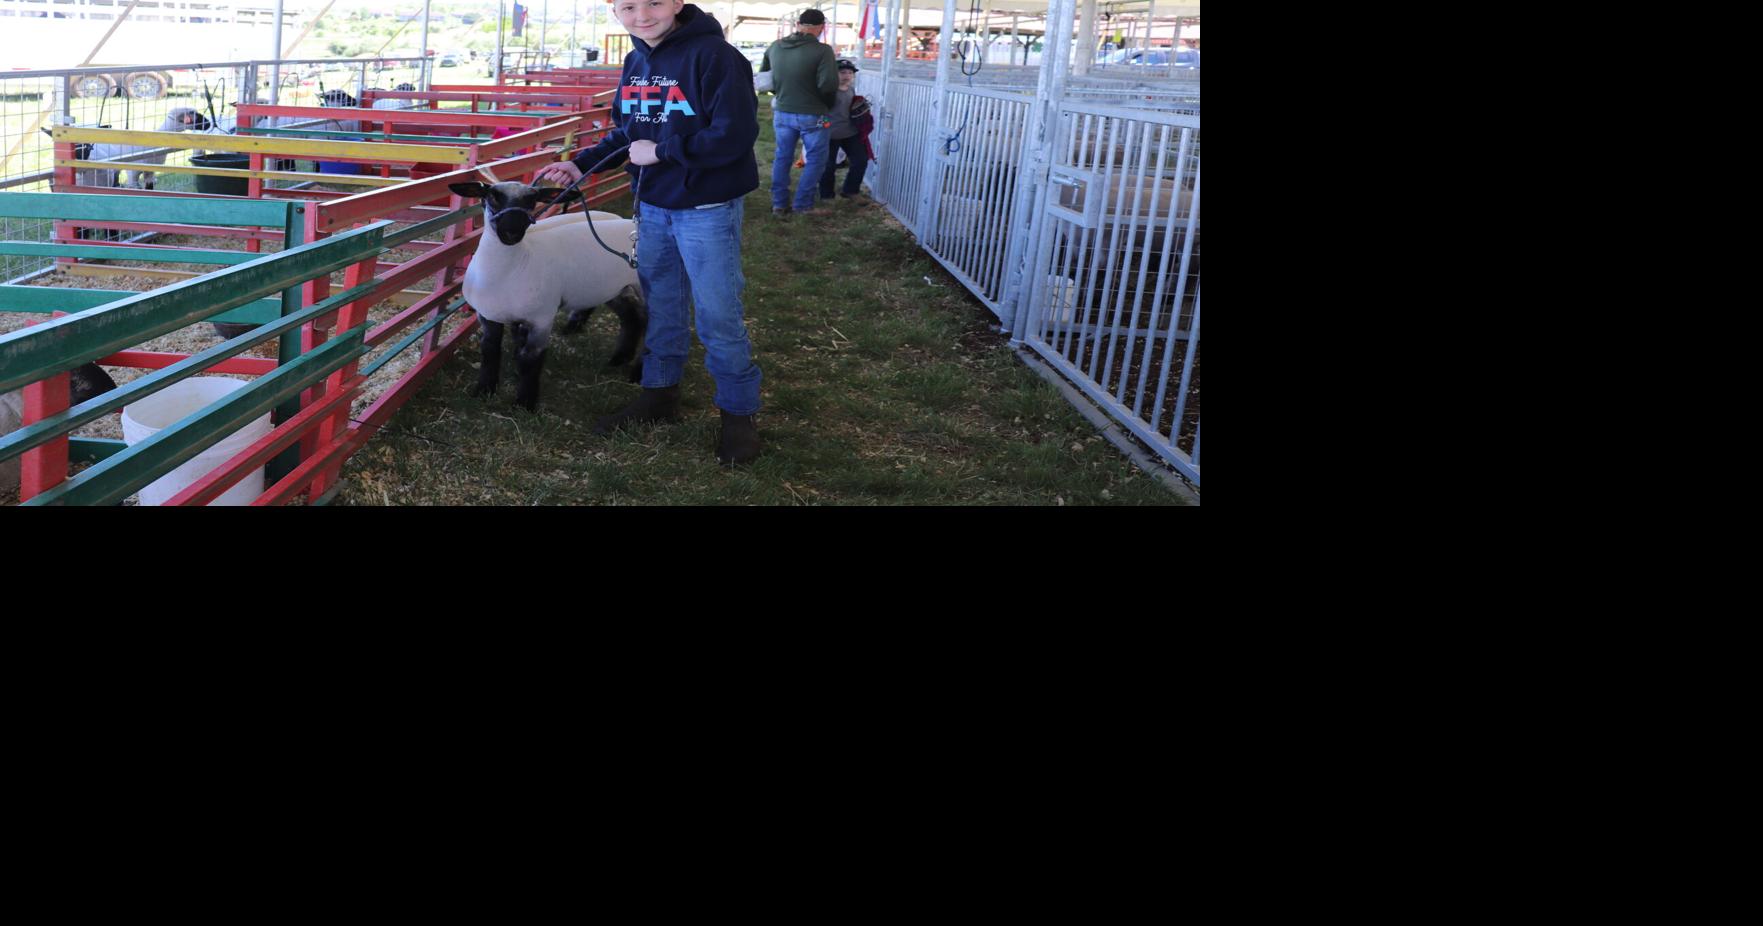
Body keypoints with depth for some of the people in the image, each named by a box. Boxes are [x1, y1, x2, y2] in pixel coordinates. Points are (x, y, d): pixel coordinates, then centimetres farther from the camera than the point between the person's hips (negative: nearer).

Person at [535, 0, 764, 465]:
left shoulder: (713, 56, -19)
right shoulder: (635, 63, 5)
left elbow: (735, 135, -25)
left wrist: (662, 150, -21)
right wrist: (581, 164, 3)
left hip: (706, 211, -7)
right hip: (652, 206, 7)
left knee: (718, 316, 0)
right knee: (660, 306, 18)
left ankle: (739, 412, 15)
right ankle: (659, 392, 34)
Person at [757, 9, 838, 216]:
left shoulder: (775, 47, 1)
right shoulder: (822, 51, -19)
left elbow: (762, 74, 15)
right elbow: (828, 85, -25)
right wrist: (827, 105, -5)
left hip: (782, 113, 5)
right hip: (811, 115, -5)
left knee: (782, 157, 17)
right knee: (815, 158, 12)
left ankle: (779, 205, 20)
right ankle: (803, 204, 13)